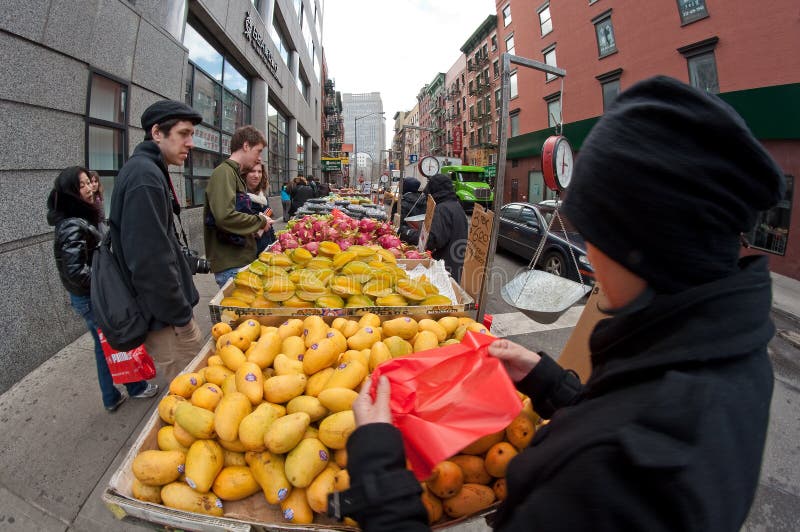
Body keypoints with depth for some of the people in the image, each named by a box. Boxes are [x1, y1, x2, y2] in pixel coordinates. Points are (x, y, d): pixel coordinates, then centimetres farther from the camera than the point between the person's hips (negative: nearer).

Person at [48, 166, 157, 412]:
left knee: (105, 345, 17)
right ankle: (136, 387, 28)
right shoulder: (73, 227, -23)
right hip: (92, 298, -9)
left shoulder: (81, 219, 6)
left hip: (88, 297, 9)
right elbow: (76, 271, -27)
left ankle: (111, 398, 30)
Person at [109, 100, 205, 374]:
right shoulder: (145, 176, -19)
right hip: (166, 320, -10)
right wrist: (180, 316, -18)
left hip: (164, 313, 10)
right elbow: (151, 262, -24)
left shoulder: (148, 170, 14)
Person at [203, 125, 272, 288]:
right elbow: (225, 217, -27)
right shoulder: (224, 172, -13)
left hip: (242, 259, 10)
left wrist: (257, 217, 7)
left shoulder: (234, 173, 17)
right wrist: (260, 221, -13)